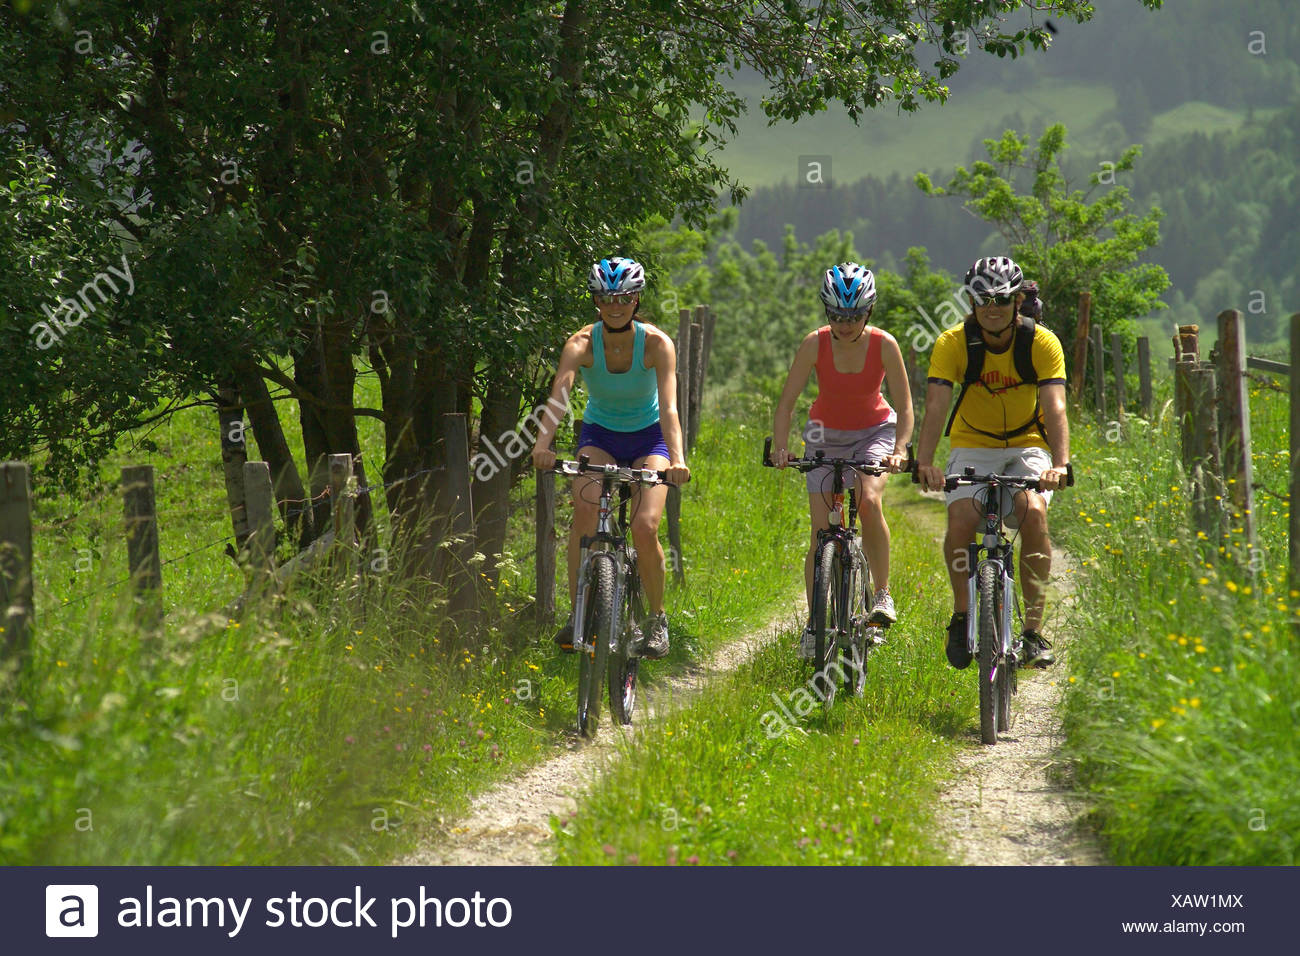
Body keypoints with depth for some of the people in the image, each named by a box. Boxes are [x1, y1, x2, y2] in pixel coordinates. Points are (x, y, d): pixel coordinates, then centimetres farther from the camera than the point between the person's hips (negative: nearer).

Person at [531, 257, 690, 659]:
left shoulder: (657, 344, -22)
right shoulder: (582, 343, -20)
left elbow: (668, 405, -34)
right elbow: (559, 395, -36)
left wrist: (677, 459, -50)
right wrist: (543, 445, -54)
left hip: (648, 437, -1)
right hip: (599, 434, 1)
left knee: (645, 527, -20)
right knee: (586, 509, -28)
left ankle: (657, 618, 2)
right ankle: (577, 611, -17)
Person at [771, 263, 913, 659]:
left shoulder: (884, 345, -20)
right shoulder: (815, 344, -19)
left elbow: (905, 408, -16)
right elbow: (786, 403, -14)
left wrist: (899, 450, -32)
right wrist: (781, 447, -29)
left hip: (874, 432, -1)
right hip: (826, 434, 1)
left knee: (869, 500, -30)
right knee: (821, 530, -6)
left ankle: (882, 593, -14)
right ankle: (814, 623, 6)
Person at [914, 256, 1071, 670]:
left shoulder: (1042, 343, -15)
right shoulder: (953, 343, -14)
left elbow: (1055, 407, -26)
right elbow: (936, 406, -24)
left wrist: (1060, 464, -42)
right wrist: (924, 462, -40)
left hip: (1026, 448, 0)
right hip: (972, 446, 0)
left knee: (1034, 513, -29)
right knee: (960, 520, -27)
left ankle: (1034, 629, -21)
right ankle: (962, 614, -3)